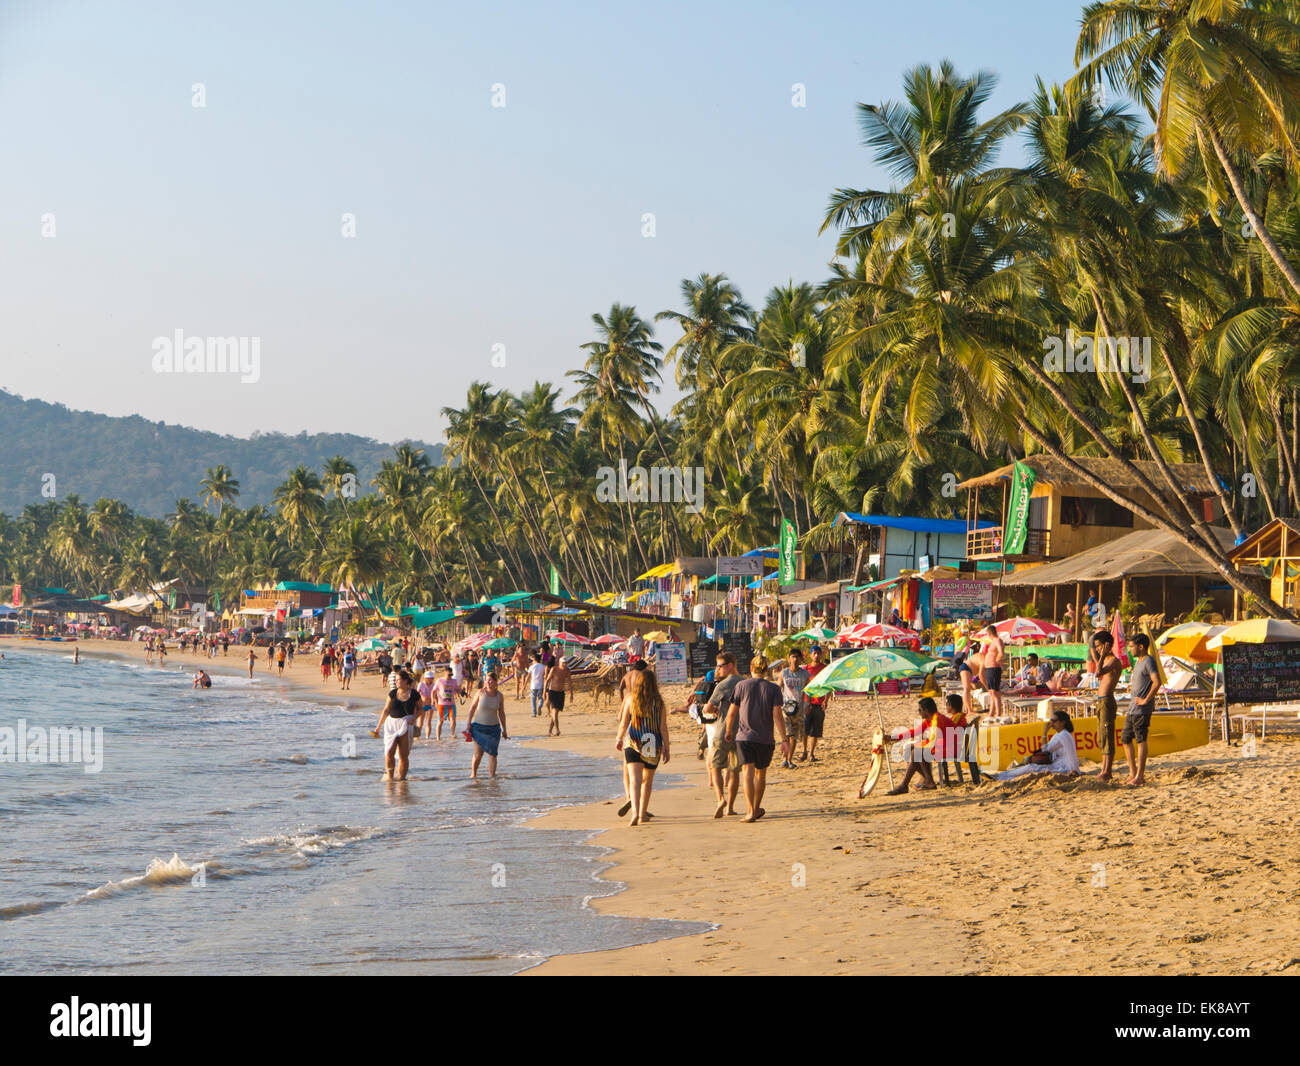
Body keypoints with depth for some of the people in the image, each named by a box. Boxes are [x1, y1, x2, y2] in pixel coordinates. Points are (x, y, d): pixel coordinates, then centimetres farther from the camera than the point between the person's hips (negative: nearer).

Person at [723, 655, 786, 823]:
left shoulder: (742, 686, -1)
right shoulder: (773, 689, -2)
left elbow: (731, 713, 1)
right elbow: (777, 715, -10)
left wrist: (728, 731, 18)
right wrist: (784, 740, -8)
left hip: (744, 736, -1)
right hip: (765, 739, 1)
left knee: (747, 772, -8)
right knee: (761, 773, 18)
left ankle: (751, 812, -21)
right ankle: (757, 808, 31)